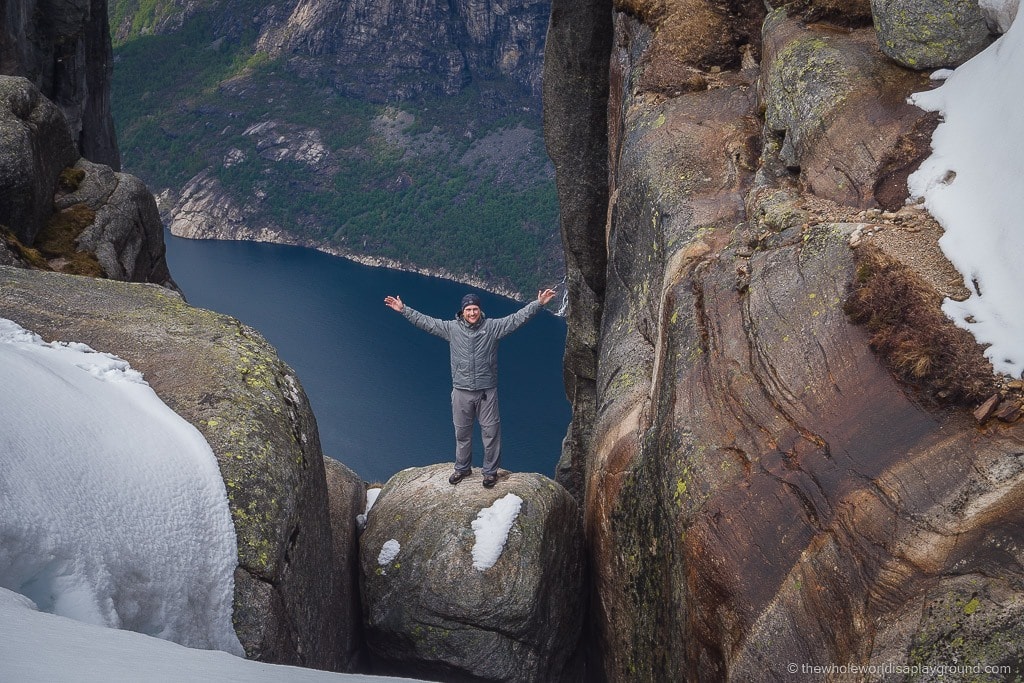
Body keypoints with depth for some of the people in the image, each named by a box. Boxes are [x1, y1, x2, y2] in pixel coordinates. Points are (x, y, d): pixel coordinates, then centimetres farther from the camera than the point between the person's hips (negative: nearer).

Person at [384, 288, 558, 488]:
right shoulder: (452, 328, -2)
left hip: (487, 391, -1)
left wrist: (538, 304, -19)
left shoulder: (492, 327, -6)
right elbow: (425, 321, 0)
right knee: (462, 432, 16)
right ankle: (462, 468, 35)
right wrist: (403, 309, -3)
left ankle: (490, 471, 23)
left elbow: (517, 318, -11)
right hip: (462, 391, 1)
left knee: (491, 432, 6)